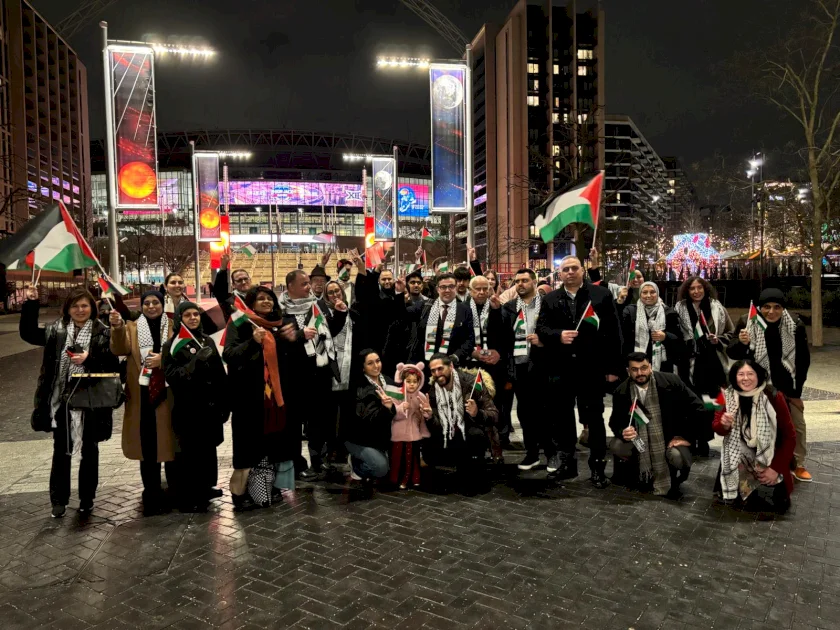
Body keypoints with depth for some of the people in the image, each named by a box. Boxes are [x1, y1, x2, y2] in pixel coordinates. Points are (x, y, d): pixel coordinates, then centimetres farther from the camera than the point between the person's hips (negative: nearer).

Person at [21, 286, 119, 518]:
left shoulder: (102, 332, -4)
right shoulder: (56, 330, 4)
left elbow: (112, 363, -7)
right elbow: (28, 333, 5)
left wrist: (89, 358, -22)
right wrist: (31, 304, -2)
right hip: (61, 400, 2)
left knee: (89, 451, 11)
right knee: (61, 451, 11)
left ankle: (87, 498, 26)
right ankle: (59, 500, 25)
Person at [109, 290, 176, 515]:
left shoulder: (173, 327, 7)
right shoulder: (132, 327, 10)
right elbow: (120, 350, -9)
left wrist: (163, 359, -19)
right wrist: (117, 327, -26)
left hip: (167, 394, -1)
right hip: (142, 396, 1)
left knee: (169, 442, 5)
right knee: (147, 446, 5)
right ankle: (152, 496, 16)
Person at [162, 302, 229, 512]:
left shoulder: (207, 340, 11)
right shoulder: (172, 345, -3)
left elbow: (220, 374, 10)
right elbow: (171, 376, -13)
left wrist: (224, 403, 8)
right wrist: (195, 362, -24)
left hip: (210, 404, 5)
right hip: (187, 407, -5)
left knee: (208, 448, 11)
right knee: (190, 451, 0)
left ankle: (205, 488, 29)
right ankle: (188, 498, 11)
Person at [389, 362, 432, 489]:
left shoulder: (421, 396, 0)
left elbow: (427, 416, 3)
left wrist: (427, 410, -19)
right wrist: (401, 408, -32)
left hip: (414, 432, 3)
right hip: (399, 433, -3)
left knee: (412, 456, 13)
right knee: (398, 456, 5)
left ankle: (412, 478, 25)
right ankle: (396, 479, 18)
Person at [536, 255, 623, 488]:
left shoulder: (602, 295, 0)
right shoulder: (550, 299, 8)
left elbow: (613, 332, -2)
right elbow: (540, 328, 4)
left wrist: (613, 366, -6)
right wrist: (558, 335, -17)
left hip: (591, 368, -2)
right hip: (560, 369, 3)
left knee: (594, 418, 5)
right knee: (563, 417, 11)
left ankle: (598, 467, 16)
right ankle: (566, 463, 25)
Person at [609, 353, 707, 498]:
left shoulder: (671, 382, -16)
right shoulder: (621, 392, -10)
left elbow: (697, 408, -11)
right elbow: (615, 421, 0)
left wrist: (685, 436, -14)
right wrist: (623, 432, -24)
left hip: (670, 437, -2)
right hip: (639, 439, 2)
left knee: (678, 457, -32)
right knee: (616, 446, -24)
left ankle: (673, 481, 7)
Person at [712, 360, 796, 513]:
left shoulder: (774, 397, -15)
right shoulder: (728, 396, -7)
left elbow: (789, 436, -9)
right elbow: (717, 428, -2)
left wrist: (776, 468, -14)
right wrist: (724, 425, -27)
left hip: (770, 458, -2)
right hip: (740, 456, 2)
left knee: (773, 503, -16)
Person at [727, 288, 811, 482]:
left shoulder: (795, 325, -9)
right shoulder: (747, 323, -13)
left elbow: (803, 359, -1)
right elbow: (731, 353, -11)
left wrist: (797, 390, -3)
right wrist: (741, 343, -34)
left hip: (787, 387, 2)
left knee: (797, 426, 13)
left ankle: (798, 464, 33)